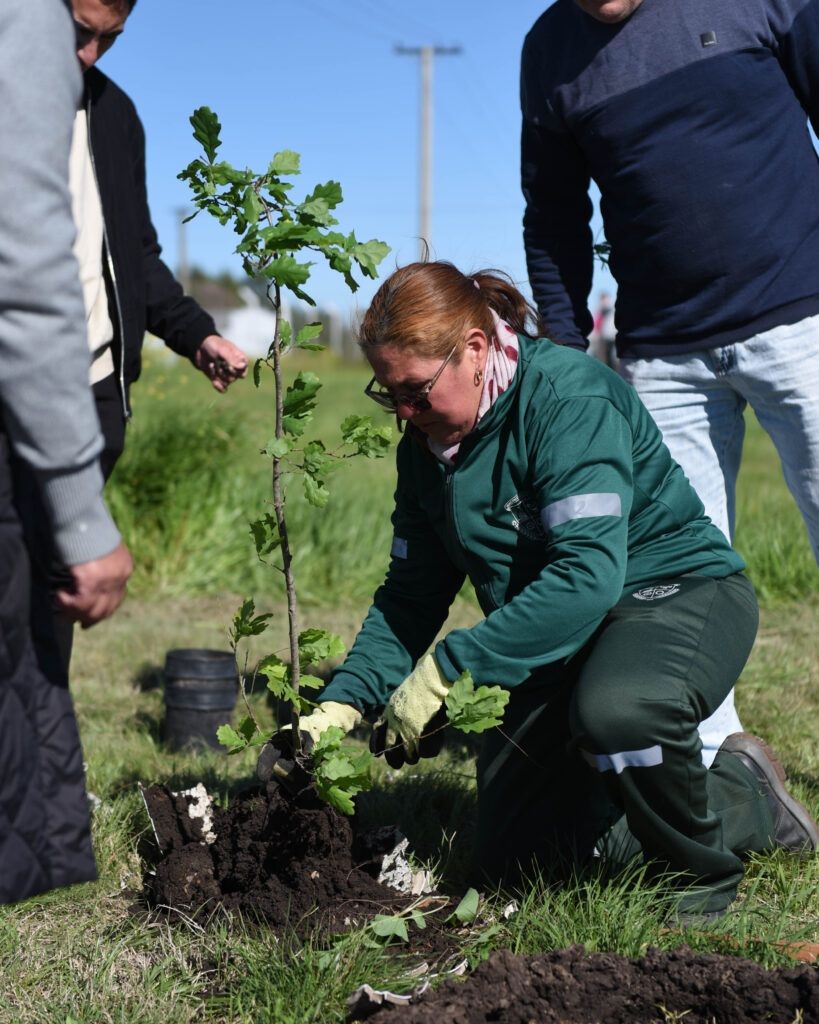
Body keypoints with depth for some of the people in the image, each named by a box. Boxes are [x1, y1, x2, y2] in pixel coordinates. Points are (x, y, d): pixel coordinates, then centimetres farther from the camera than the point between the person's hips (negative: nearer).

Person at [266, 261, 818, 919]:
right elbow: (411, 595, 4)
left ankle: (705, 868, -10)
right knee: (510, 856, 3)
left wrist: (446, 669, -35)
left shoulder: (569, 394, -24)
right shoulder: (427, 444, 0)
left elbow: (588, 574, -35)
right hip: (562, 640, 8)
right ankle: (746, 805, 17)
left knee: (615, 710, -42)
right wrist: (345, 701, -11)